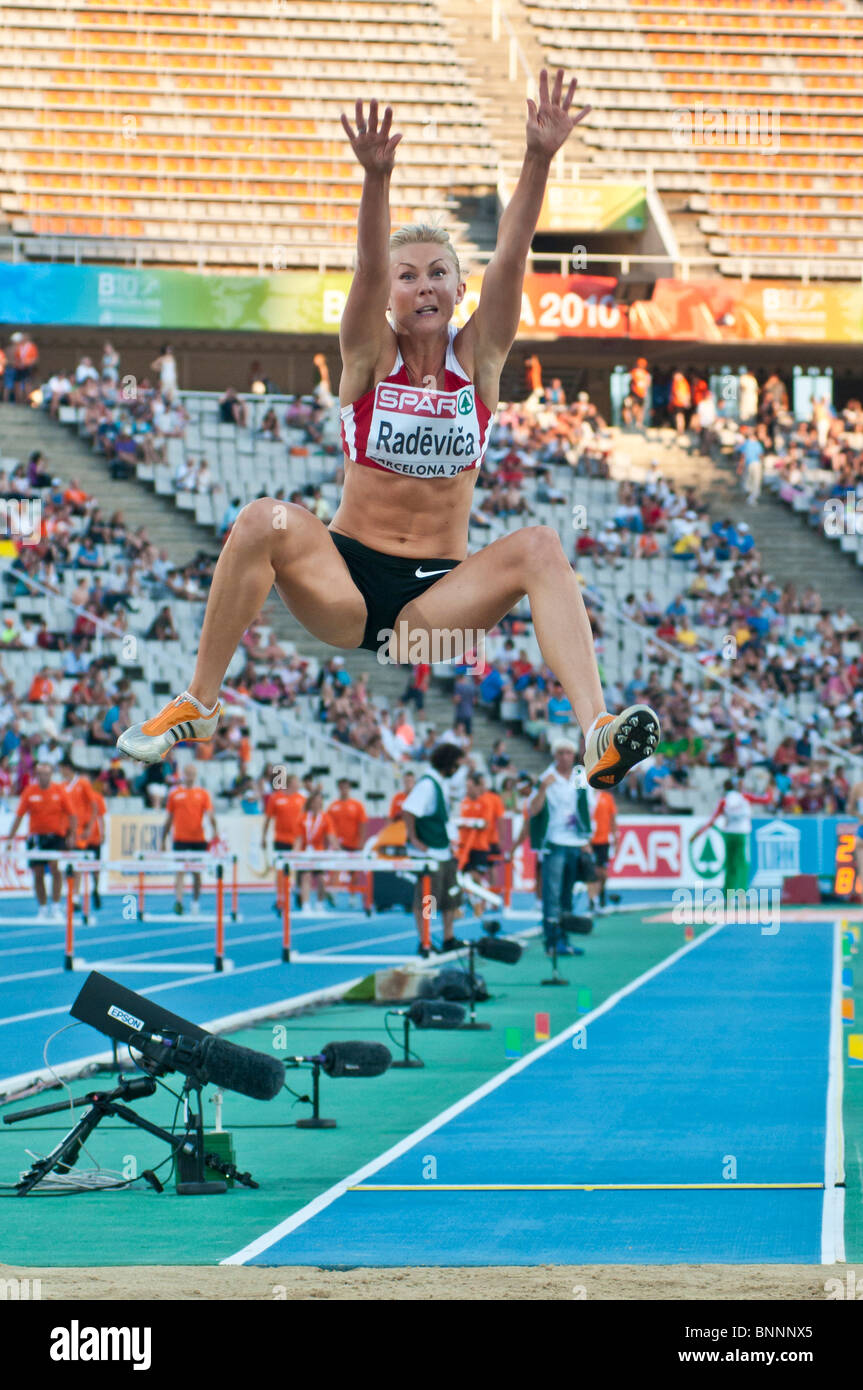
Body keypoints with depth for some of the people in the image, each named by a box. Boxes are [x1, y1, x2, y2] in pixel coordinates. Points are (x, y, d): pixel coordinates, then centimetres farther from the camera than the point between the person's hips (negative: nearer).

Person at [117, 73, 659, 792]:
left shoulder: (479, 355, 3)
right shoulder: (371, 354, 0)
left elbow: (510, 258, -12)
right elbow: (367, 268, -19)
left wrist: (540, 160, -28)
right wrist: (377, 177, -39)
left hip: (440, 592, 1)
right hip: (346, 578, -1)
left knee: (539, 547, -28)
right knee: (266, 521, -29)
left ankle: (598, 733, -41)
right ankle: (200, 703, -18)